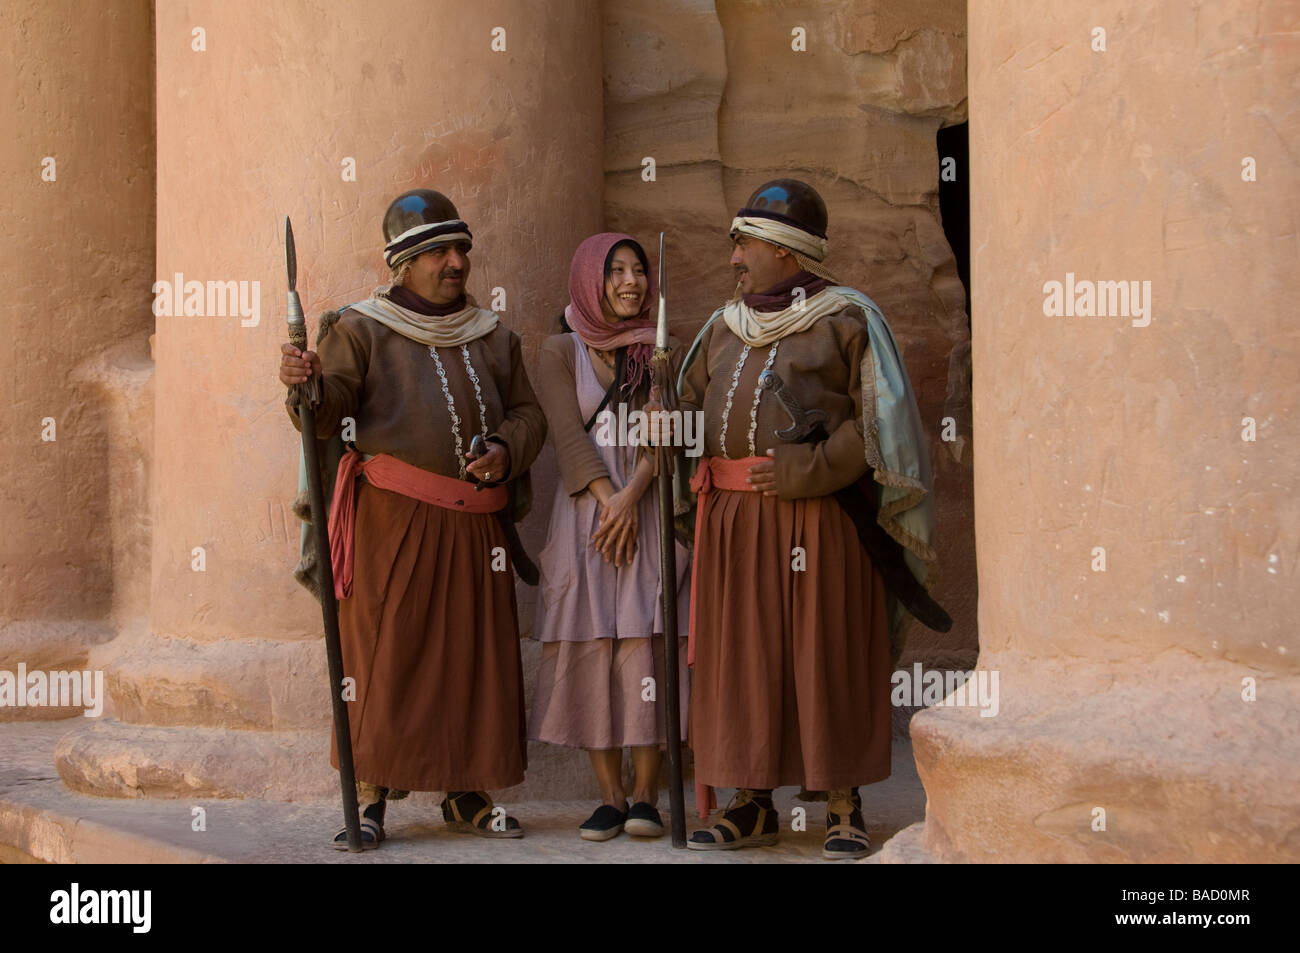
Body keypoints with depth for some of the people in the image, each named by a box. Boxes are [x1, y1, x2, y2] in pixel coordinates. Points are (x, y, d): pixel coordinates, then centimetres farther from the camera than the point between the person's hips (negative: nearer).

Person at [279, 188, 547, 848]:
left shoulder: (494, 339, 17)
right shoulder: (362, 330, 3)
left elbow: (528, 414, 18)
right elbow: (326, 415, -6)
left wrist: (506, 449, -4)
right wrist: (306, 385, -28)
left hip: (473, 528, 4)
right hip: (391, 520, -4)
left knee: (474, 656, 5)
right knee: (382, 654, -6)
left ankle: (465, 793, 17)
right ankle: (370, 799, 0)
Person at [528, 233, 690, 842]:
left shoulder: (662, 350, 9)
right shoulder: (560, 352, 6)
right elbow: (568, 434, -4)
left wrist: (630, 498, -19)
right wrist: (609, 500, -15)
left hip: (652, 509, 0)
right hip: (587, 511, 0)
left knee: (646, 645, -7)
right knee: (591, 647, -4)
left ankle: (646, 796, -3)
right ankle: (610, 796, 1)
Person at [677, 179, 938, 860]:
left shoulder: (846, 319, 0)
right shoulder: (725, 329, 19)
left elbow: (880, 416, -6)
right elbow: (687, 407, 20)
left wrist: (815, 467, -15)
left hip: (815, 517, -6)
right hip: (733, 521, 6)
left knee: (826, 656, -3)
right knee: (741, 658, 5)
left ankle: (844, 811, 3)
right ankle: (752, 805, 12)